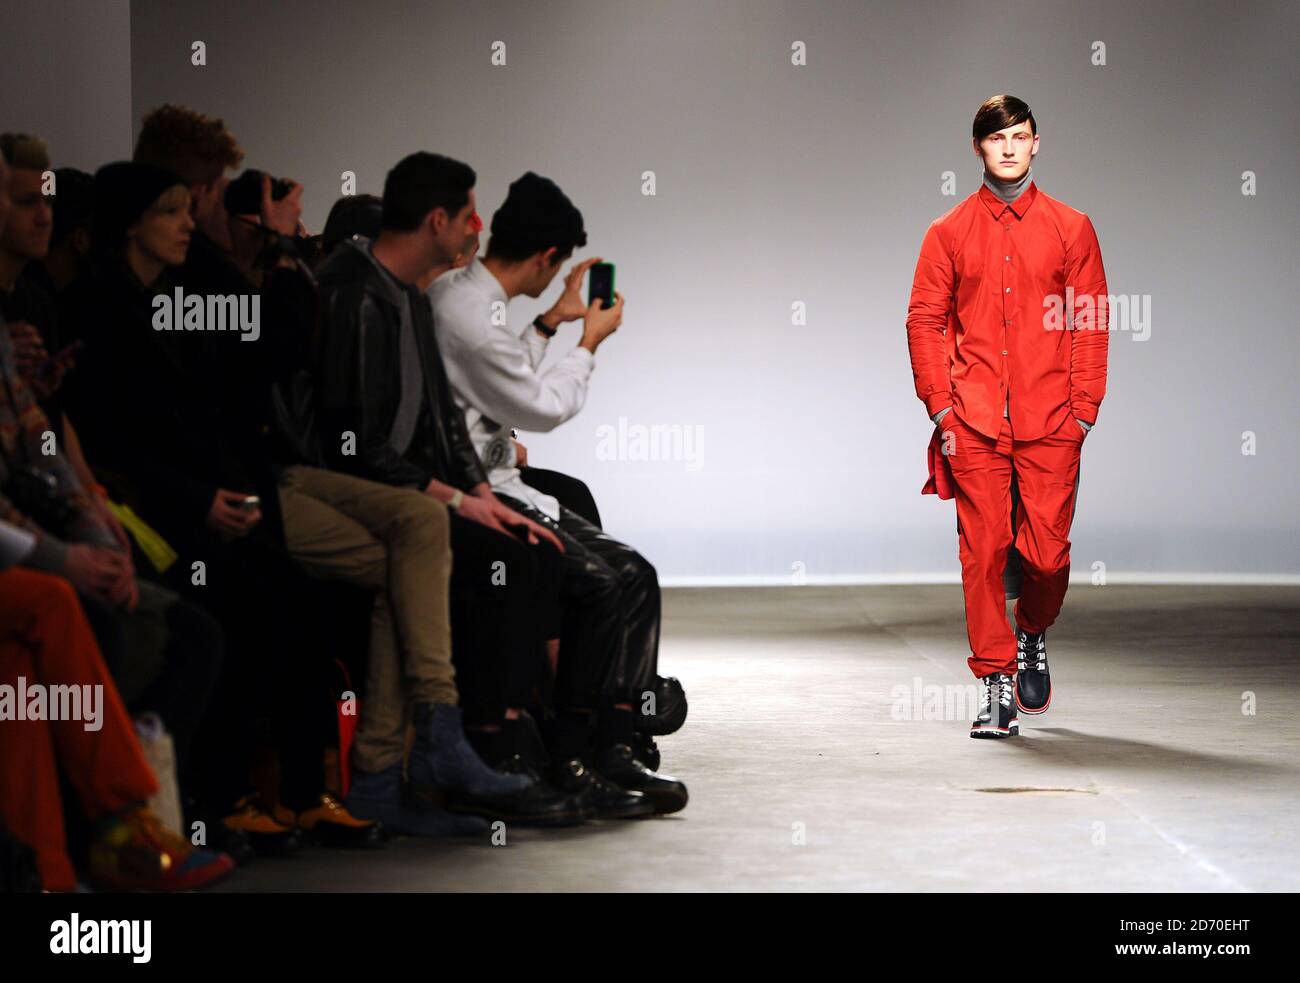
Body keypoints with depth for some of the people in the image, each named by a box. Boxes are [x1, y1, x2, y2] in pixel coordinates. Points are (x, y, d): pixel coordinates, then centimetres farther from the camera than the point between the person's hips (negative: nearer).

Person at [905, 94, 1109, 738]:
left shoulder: (1070, 229, 9)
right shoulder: (949, 234, 9)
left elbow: (1091, 322, 8)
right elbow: (924, 321, 8)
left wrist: (1085, 406, 0)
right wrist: (940, 405, -1)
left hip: (1051, 424, 0)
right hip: (975, 425, 0)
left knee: (1048, 552, -3)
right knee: (983, 552, -3)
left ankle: (1033, 636, 28)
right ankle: (997, 684, 4)